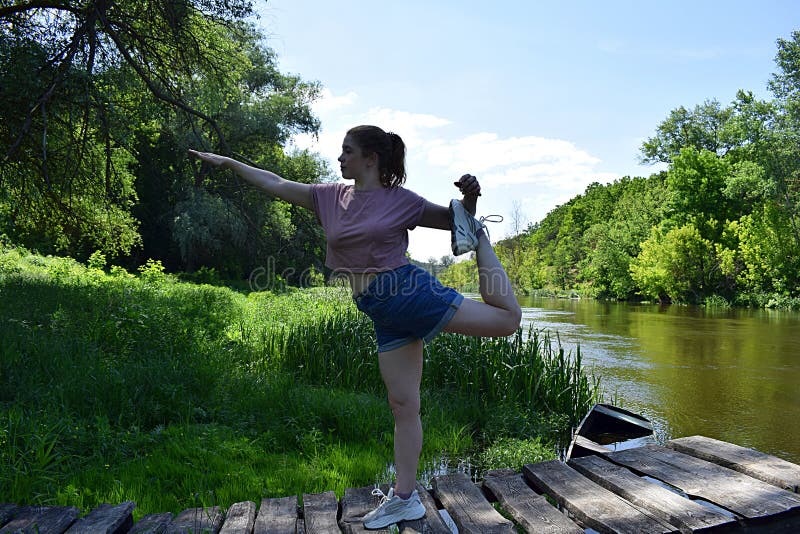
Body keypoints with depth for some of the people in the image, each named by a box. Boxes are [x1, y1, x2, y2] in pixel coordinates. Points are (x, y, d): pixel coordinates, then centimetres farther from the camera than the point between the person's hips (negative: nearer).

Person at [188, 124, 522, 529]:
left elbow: (452, 219, 7)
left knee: (507, 318, -7)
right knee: (403, 405, 6)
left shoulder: (400, 200, -2)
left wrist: (469, 201, -14)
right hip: (383, 315, 3)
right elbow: (275, 184, 16)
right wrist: (229, 162, 22)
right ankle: (405, 498, 17)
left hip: (413, 293, -3)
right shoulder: (330, 197, 9)